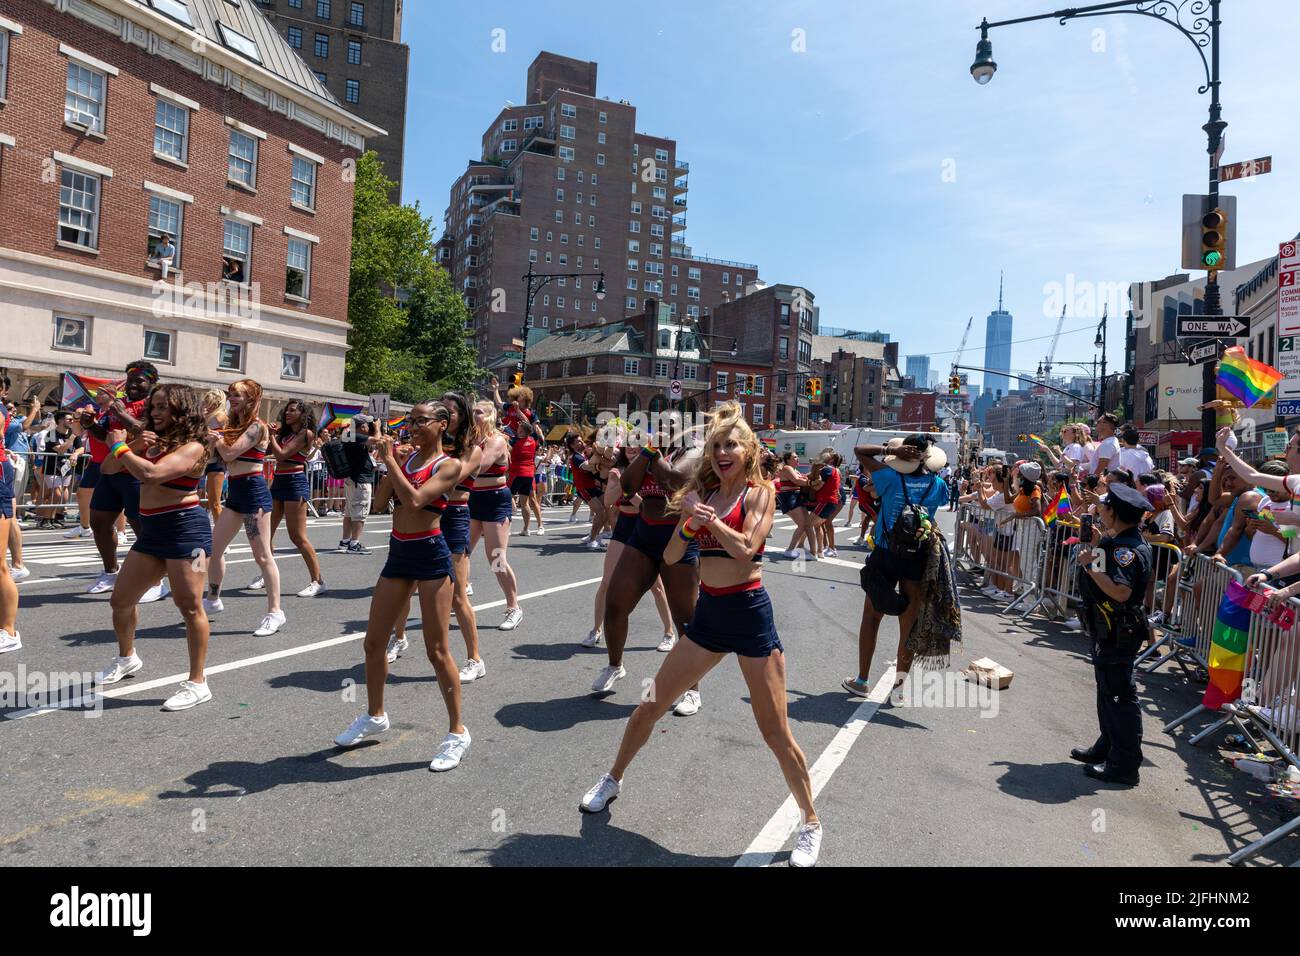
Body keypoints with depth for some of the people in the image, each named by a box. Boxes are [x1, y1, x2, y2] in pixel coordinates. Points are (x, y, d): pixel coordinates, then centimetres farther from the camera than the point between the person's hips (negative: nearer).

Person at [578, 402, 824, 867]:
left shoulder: (759, 492, -7)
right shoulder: (701, 494, 7)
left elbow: (745, 549, -22)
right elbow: (671, 557, 1)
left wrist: (707, 517, -18)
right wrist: (690, 523, -15)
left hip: (750, 614, -5)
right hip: (708, 614, 5)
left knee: (776, 732, 1)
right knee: (651, 705, 12)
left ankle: (810, 824, 22)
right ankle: (612, 780, 35)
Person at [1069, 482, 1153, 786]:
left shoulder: (1128, 549, -22)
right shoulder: (1116, 541, 9)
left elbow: (1122, 591, -32)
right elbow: (1104, 571, 15)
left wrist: (1090, 566, -28)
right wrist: (1095, 544, 9)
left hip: (1119, 632, -11)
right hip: (1107, 628, 11)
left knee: (1119, 694, -3)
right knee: (1107, 688, 21)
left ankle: (1125, 765, 5)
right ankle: (1107, 747, 35)